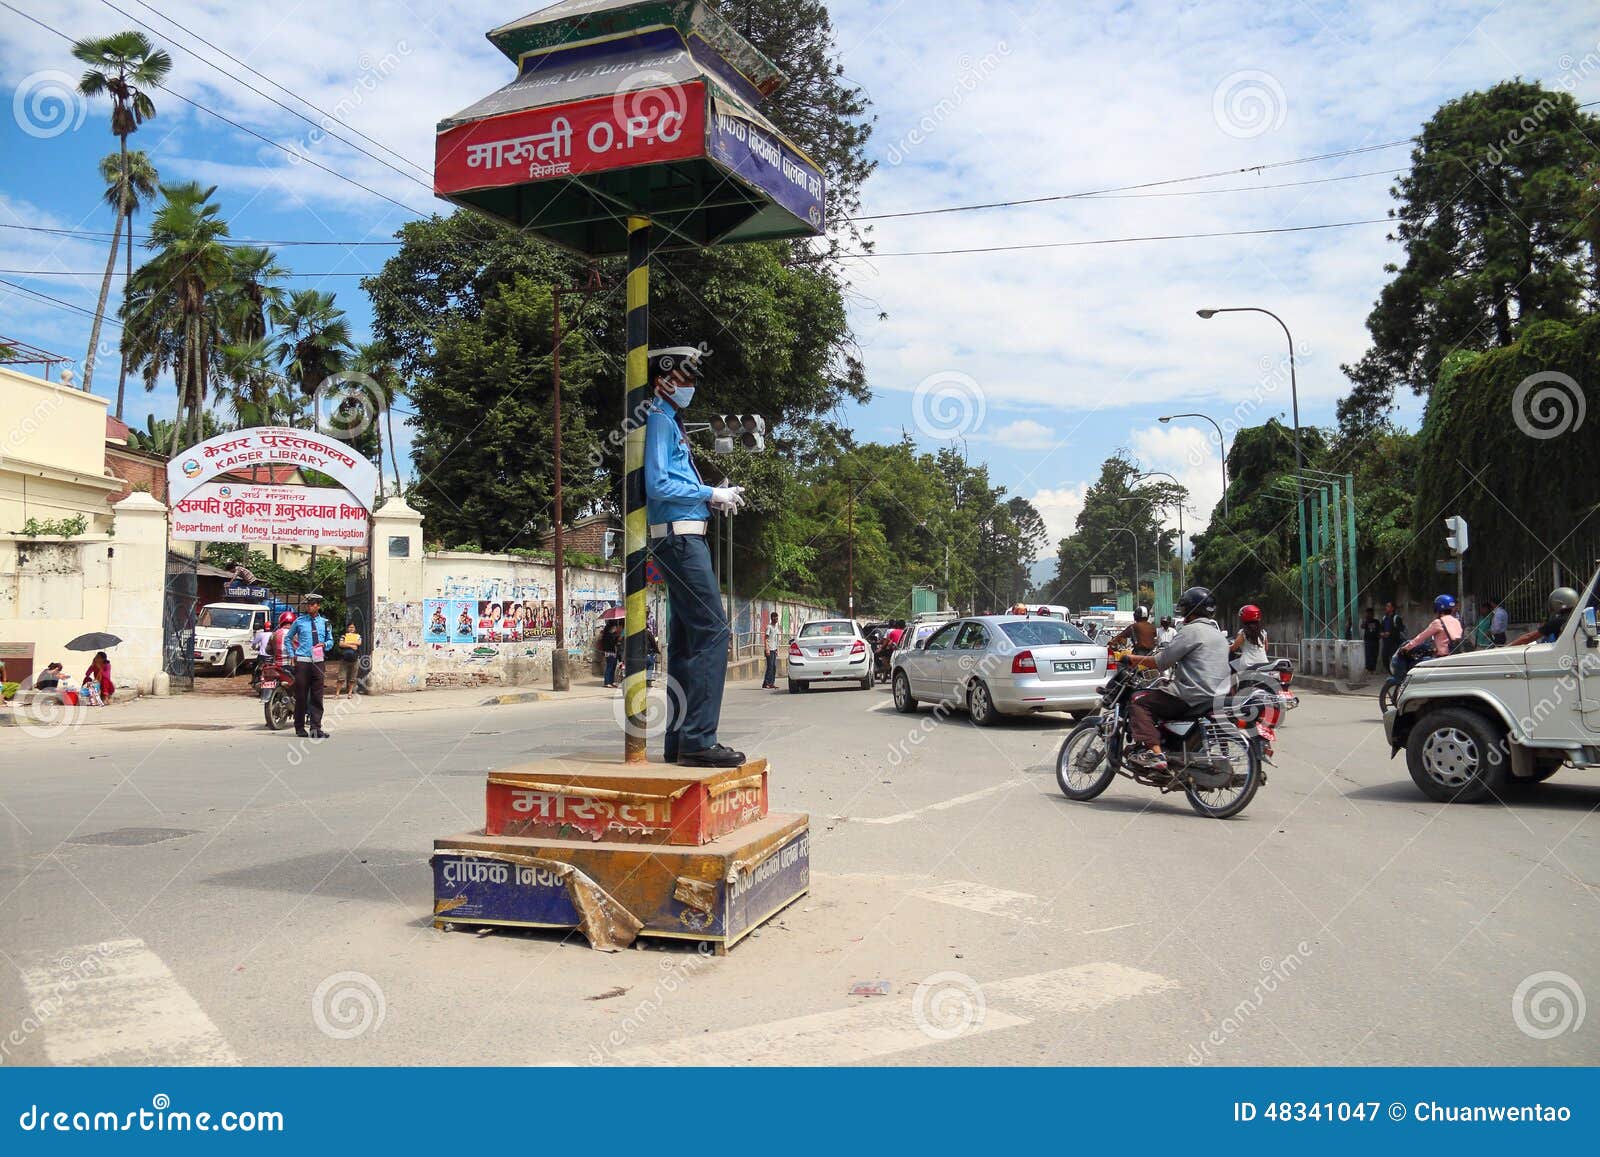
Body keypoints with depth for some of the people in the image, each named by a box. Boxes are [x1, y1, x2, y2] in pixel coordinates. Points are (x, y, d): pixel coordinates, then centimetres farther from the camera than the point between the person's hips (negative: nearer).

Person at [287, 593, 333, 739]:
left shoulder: (325, 623, 11)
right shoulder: (299, 621, 6)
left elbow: (330, 641, 20)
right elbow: (288, 638, 18)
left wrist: (324, 644, -3)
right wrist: (292, 655, 7)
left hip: (319, 662, 2)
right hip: (302, 662, -2)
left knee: (317, 697, -1)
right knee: (301, 696, -1)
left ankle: (315, 728, 0)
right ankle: (300, 728, 8)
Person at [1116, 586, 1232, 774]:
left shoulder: (1191, 630, -9)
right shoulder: (1219, 634, 20)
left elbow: (1161, 662, -12)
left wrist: (1133, 659, 2)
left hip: (1196, 697, -10)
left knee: (1139, 701, -9)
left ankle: (1154, 753, -24)